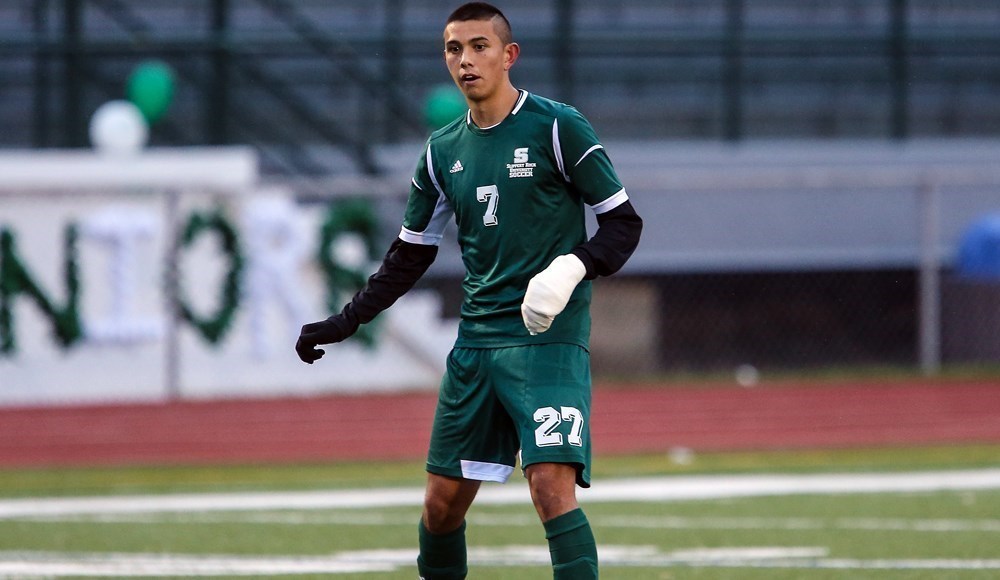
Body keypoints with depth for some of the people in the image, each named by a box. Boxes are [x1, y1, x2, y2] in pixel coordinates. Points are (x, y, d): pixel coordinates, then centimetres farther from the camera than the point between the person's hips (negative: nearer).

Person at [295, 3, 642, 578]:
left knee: (552, 483, -21)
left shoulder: (557, 127, -6)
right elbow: (411, 254, 22)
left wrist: (575, 266, -21)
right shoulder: (444, 151, 11)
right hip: (476, 338, 6)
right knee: (443, 501, 8)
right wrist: (345, 322, 16)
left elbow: (623, 221, -3)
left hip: (549, 336, -6)